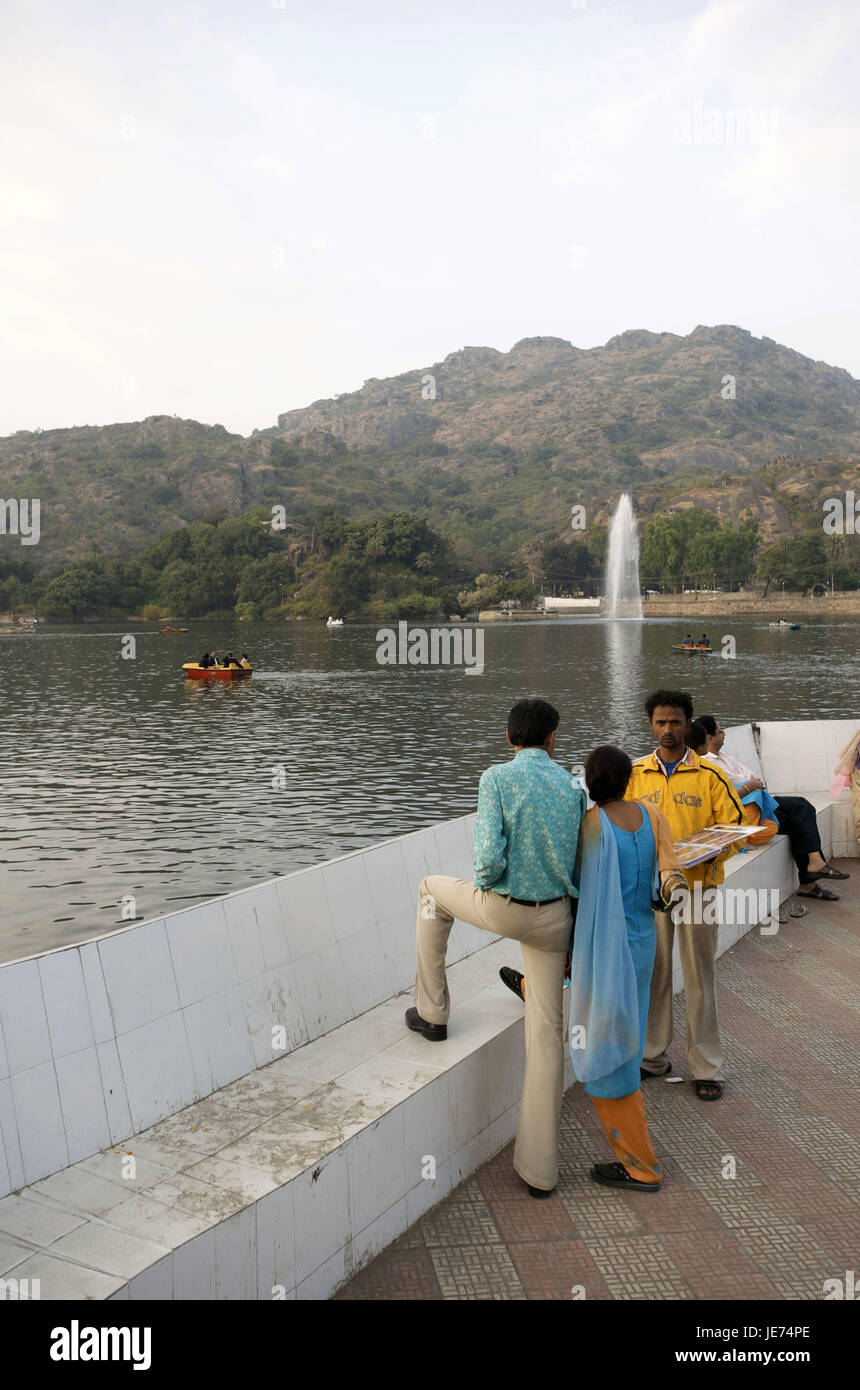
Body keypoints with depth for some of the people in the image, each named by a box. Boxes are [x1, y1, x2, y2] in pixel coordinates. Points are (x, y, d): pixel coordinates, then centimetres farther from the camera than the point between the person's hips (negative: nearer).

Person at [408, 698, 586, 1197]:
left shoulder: (497, 779, -12)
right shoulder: (572, 785, 2)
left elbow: (490, 859, -22)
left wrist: (485, 884, 2)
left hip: (505, 910, -3)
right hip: (555, 918, 4)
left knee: (433, 889, 27)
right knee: (547, 1033, 11)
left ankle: (432, 1013, 35)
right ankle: (540, 1169, 16)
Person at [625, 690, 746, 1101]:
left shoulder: (710, 776, 0)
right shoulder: (635, 775, 6)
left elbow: (734, 825, 0)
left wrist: (714, 851, -18)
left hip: (697, 885, -2)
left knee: (699, 976, 4)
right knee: (651, 972, 9)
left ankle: (706, 1067, 15)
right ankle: (653, 1055, 24)